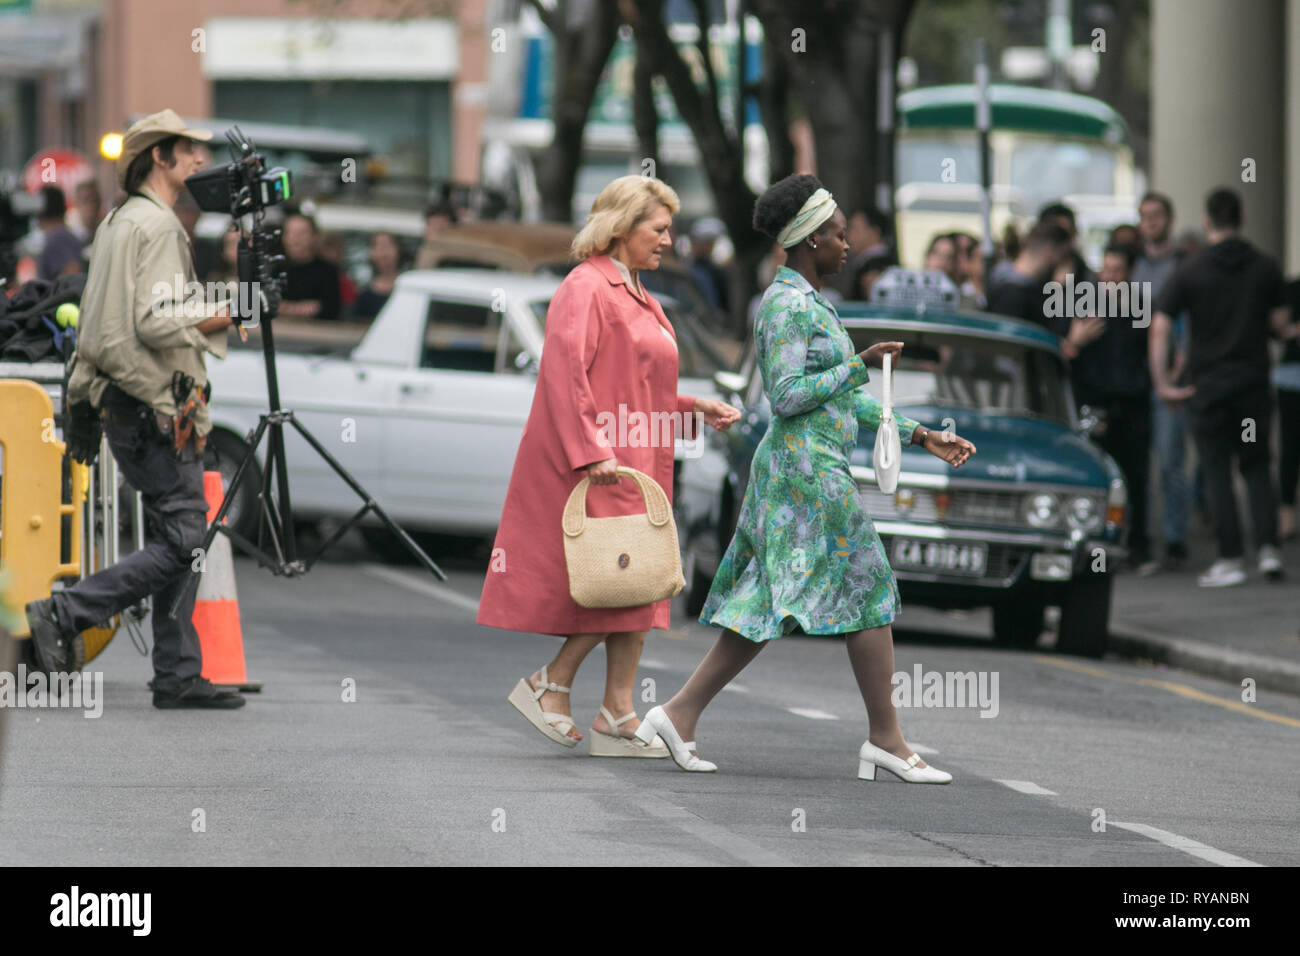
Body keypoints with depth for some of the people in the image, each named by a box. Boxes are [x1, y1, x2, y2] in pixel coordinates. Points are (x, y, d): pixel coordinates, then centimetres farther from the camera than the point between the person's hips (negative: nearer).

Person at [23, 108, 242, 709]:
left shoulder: (118, 221, 18)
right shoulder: (157, 225, -13)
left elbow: (119, 317, 23)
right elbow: (156, 321, -21)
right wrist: (215, 318, -8)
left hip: (122, 401, 10)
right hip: (156, 407, -10)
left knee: (178, 541, 9)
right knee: (182, 541, -10)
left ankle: (178, 676, 7)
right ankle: (63, 615, -13)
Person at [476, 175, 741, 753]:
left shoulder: (637, 298, 20)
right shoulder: (586, 287, -10)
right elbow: (565, 370, -19)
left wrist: (695, 409, 15)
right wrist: (592, 449, -25)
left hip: (635, 463, 10)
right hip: (600, 465, -10)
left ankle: (618, 718, 5)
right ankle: (552, 683, -2)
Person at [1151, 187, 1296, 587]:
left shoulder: (1190, 271, -5)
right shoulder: (1265, 268, 0)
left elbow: (1159, 328, -9)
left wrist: (1163, 383, -4)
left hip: (1207, 385, -2)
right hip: (1253, 381, 2)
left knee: (1217, 472, 3)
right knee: (1257, 467, 13)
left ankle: (1230, 559, 0)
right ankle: (1268, 547, 0)